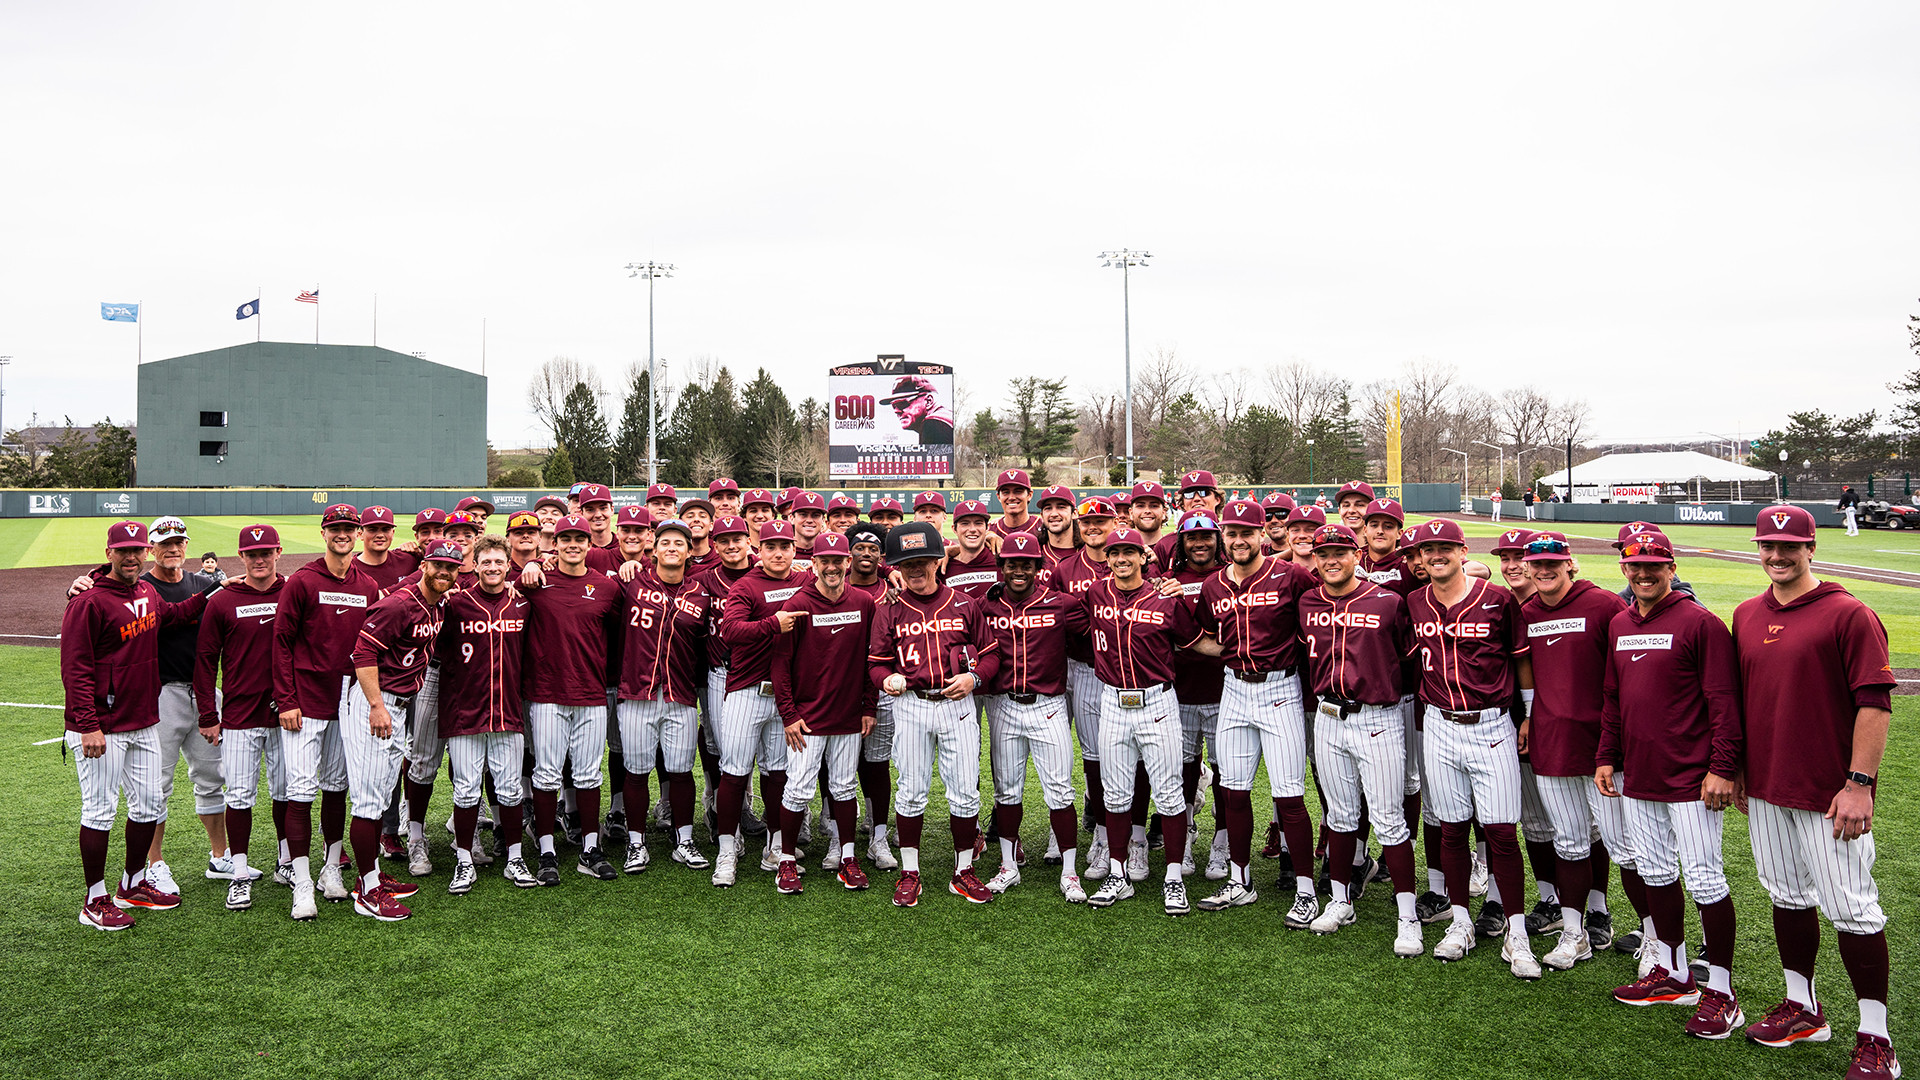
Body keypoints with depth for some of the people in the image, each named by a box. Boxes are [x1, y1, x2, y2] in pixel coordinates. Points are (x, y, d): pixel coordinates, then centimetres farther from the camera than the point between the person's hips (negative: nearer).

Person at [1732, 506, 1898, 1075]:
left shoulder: (1849, 615, -10)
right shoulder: (1746, 616, 10)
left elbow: (1875, 704, -13)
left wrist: (1859, 784, -18)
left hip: (1829, 793, -6)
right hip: (1765, 790, 6)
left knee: (1851, 908, -2)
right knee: (1787, 896, 15)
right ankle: (1802, 1007, 29)